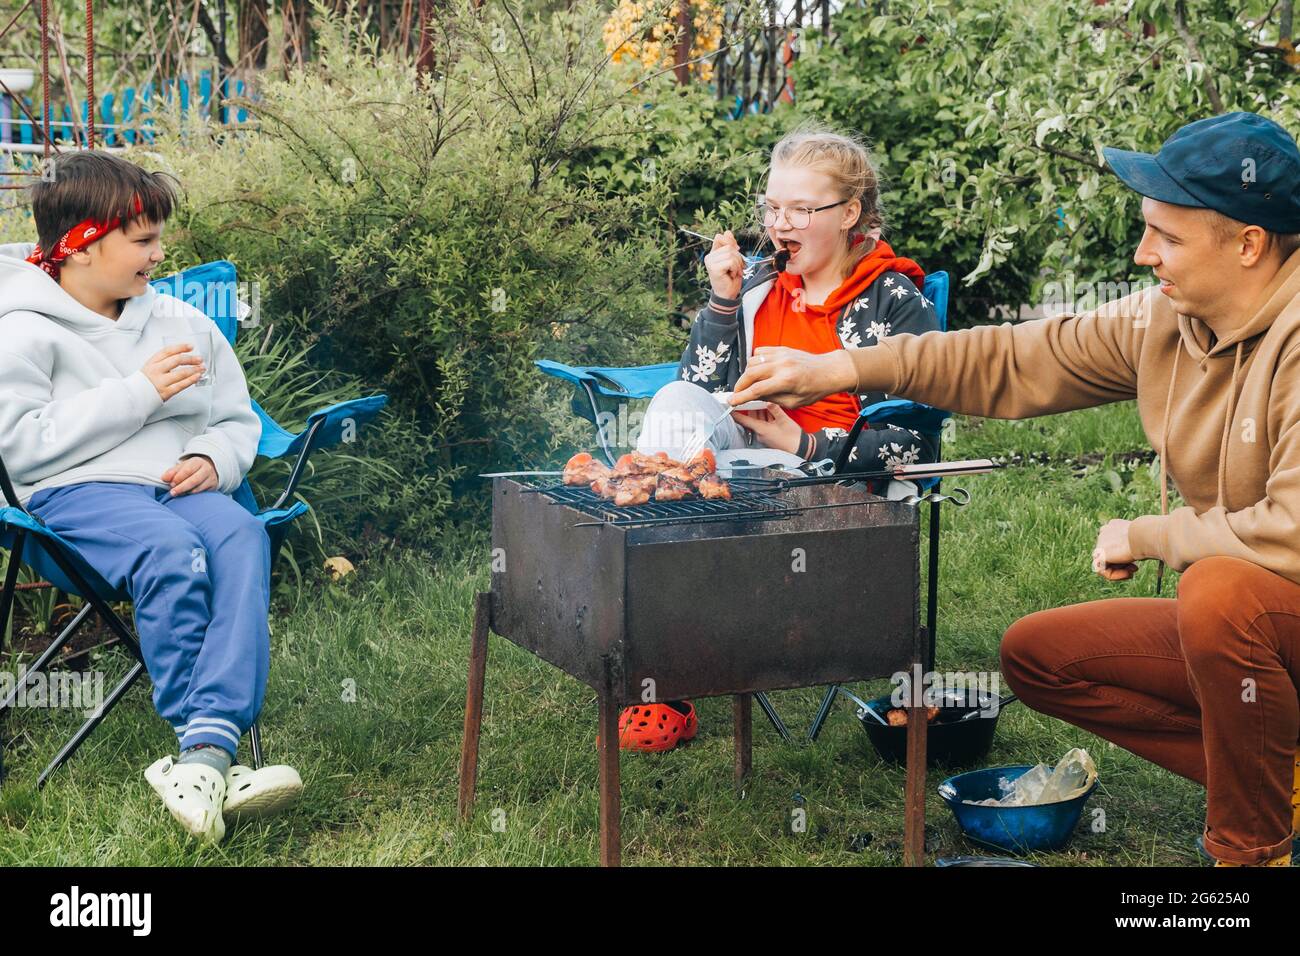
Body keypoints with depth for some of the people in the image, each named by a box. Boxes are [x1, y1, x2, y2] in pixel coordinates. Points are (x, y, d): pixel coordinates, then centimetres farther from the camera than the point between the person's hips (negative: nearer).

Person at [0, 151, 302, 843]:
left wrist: (214, 459, -2)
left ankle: (204, 757, -46)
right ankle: (211, 758, -35)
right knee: (172, 550, -37)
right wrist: (137, 392, -9)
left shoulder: (183, 323, 21)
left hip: (181, 487, 4)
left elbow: (239, 421, 23)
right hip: (77, 492, -4)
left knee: (241, 537, -32)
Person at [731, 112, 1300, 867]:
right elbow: (1020, 362, 6)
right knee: (1035, 655, 7)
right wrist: (844, 369, 1)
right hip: (1234, 626, 8)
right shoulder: (1166, 320, -1)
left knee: (1219, 592, -38)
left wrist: (1146, 536, -17)